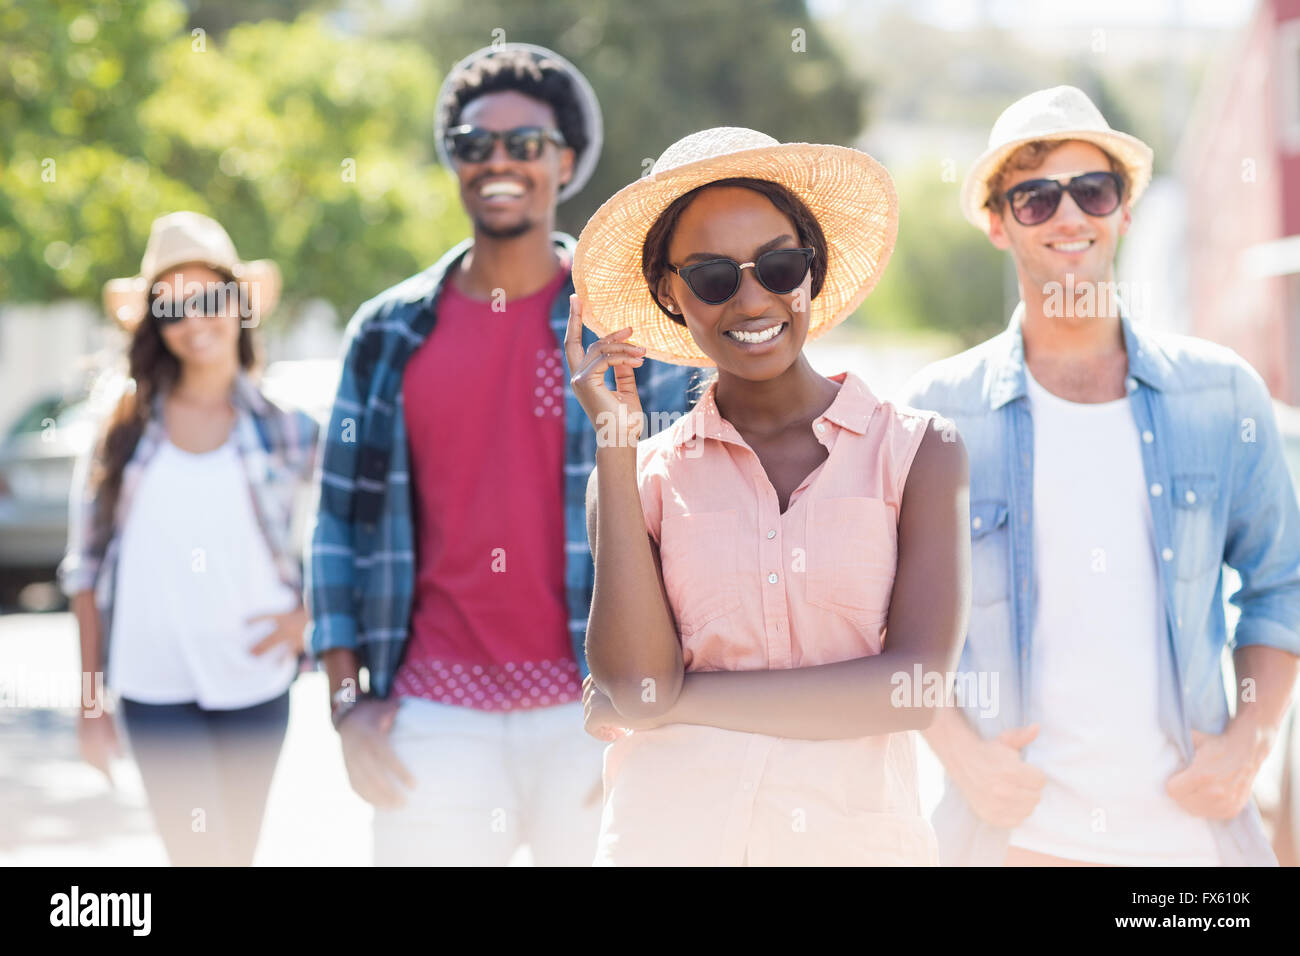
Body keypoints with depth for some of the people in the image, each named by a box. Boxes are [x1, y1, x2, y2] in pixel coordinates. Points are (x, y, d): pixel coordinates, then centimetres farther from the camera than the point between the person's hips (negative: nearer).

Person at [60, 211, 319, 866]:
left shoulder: (285, 425, 0)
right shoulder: (125, 426, 2)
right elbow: (86, 565, 6)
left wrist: (307, 614, -5)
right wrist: (91, 699, 5)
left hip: (255, 684, 1)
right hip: (154, 688, -1)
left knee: (237, 855, 11)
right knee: (198, 858, -8)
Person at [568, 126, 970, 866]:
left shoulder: (917, 451, -3)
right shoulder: (644, 475, 1)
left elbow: (918, 685, -11)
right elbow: (637, 686, -11)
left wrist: (682, 700, -8)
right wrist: (617, 446, -10)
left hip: (854, 835, -1)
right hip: (671, 836, 1)